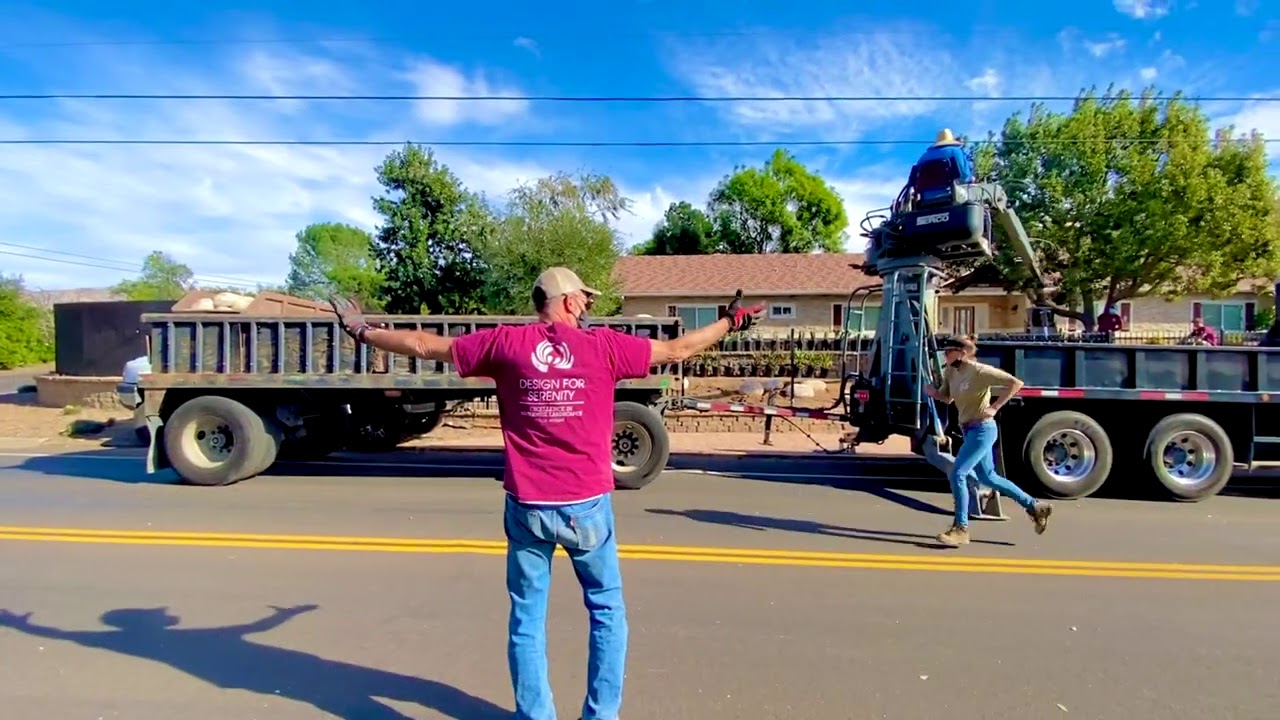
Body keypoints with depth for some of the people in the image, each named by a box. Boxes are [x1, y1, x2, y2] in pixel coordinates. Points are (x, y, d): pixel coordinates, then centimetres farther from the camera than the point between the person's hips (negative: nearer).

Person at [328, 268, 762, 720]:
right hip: (588, 506, -1)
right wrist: (729, 322, 23)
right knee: (607, 611, 17)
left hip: (528, 507, 1)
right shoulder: (603, 345, -4)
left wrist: (362, 332, 24)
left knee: (527, 618, 14)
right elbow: (677, 350, 7)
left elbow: (426, 347, 8)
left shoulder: (505, 343, -1)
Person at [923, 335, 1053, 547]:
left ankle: (961, 529, -3)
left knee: (957, 474, -13)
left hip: (983, 430, -9)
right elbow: (947, 398, 13)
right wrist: (934, 393, -8)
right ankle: (1034, 506, 36)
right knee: (988, 478, 19)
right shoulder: (950, 372, 3)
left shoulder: (980, 371, -18)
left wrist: (995, 407, -19)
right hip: (969, 430, 9)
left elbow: (1016, 383, -17)